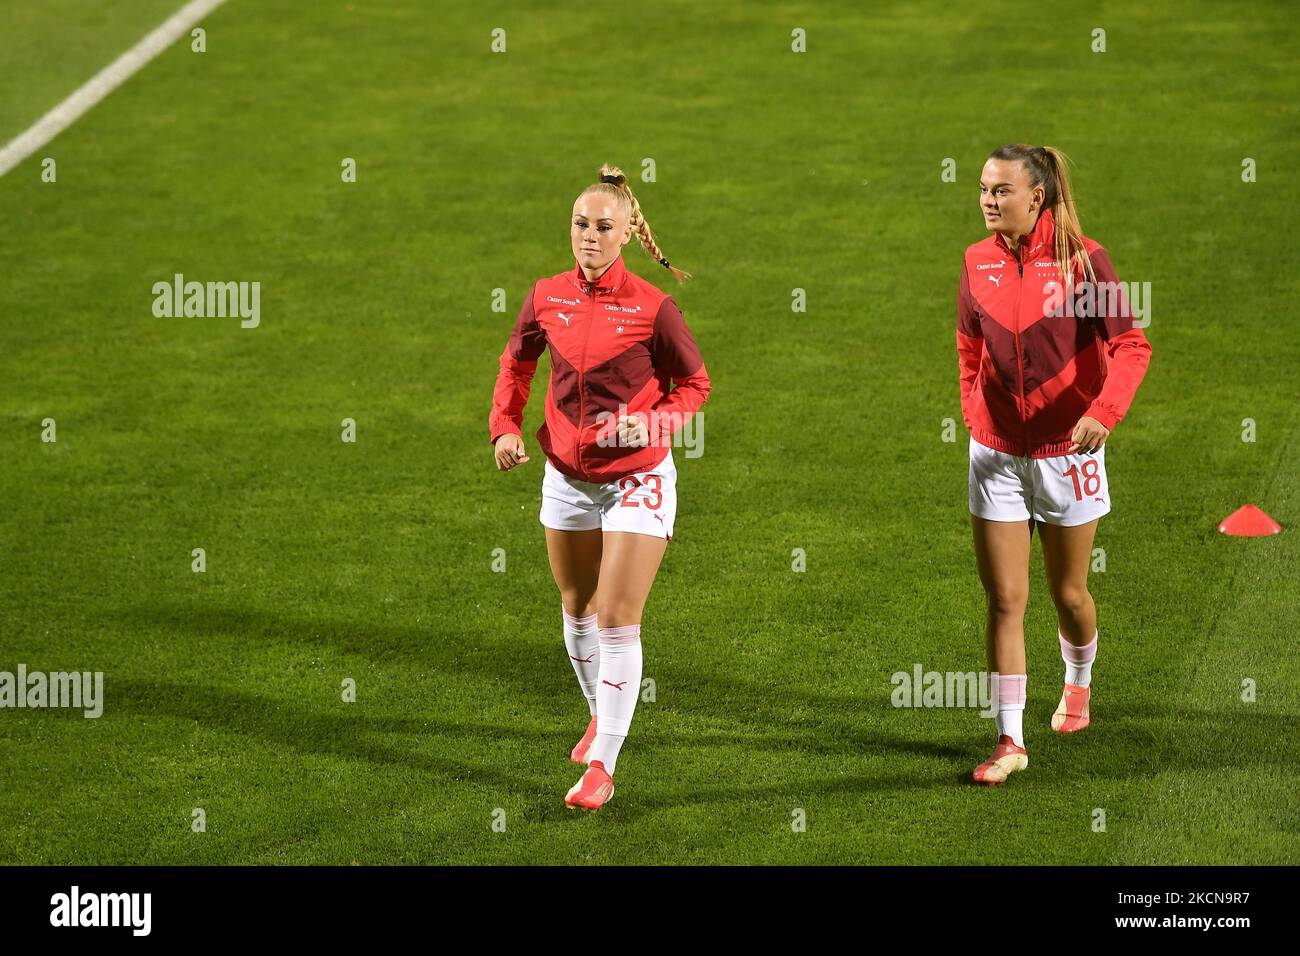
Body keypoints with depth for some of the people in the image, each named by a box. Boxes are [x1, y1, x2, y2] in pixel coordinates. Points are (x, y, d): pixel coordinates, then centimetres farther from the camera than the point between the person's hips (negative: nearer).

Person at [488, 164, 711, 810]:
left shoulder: (652, 308, -13)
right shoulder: (546, 297, -2)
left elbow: (694, 383, -2)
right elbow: (516, 365, 15)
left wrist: (652, 423, -18)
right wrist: (505, 428, 0)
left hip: (637, 478, -5)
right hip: (567, 477, 5)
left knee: (617, 621, -8)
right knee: (577, 609, 17)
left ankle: (602, 766, -3)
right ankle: (600, 715, 42)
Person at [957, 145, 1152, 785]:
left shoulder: (1081, 258, -12)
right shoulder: (978, 263, -1)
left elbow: (1131, 345, -13)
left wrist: (1104, 413, -28)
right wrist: (975, 415, 7)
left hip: (1067, 450, -2)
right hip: (996, 454, 2)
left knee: (1069, 592, 12)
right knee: (1004, 600, -2)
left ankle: (1078, 682, 44)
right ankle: (1010, 741, 3)